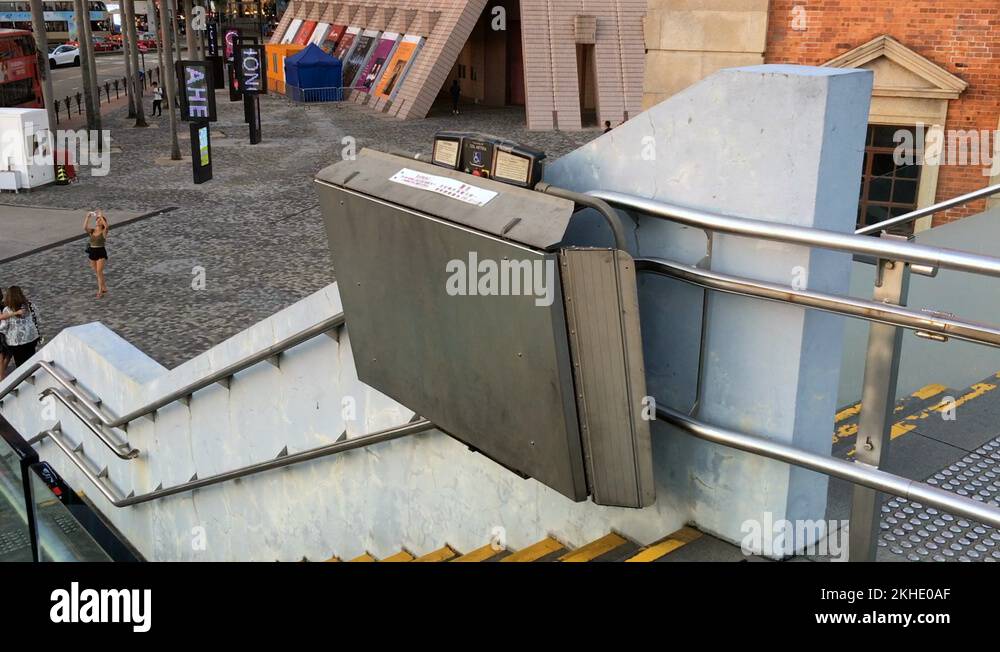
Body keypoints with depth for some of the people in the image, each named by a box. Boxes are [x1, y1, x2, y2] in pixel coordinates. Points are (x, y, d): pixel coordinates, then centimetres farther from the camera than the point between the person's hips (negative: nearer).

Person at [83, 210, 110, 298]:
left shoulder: (104, 232, -6)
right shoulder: (91, 231, 5)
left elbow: (107, 226, -28)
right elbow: (85, 227, -15)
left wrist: (101, 216, -23)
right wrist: (88, 217, -16)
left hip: (101, 252, -5)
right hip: (92, 252, 5)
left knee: (99, 272, -12)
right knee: (97, 272, 14)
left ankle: (100, 291, -7)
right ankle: (104, 288, 29)